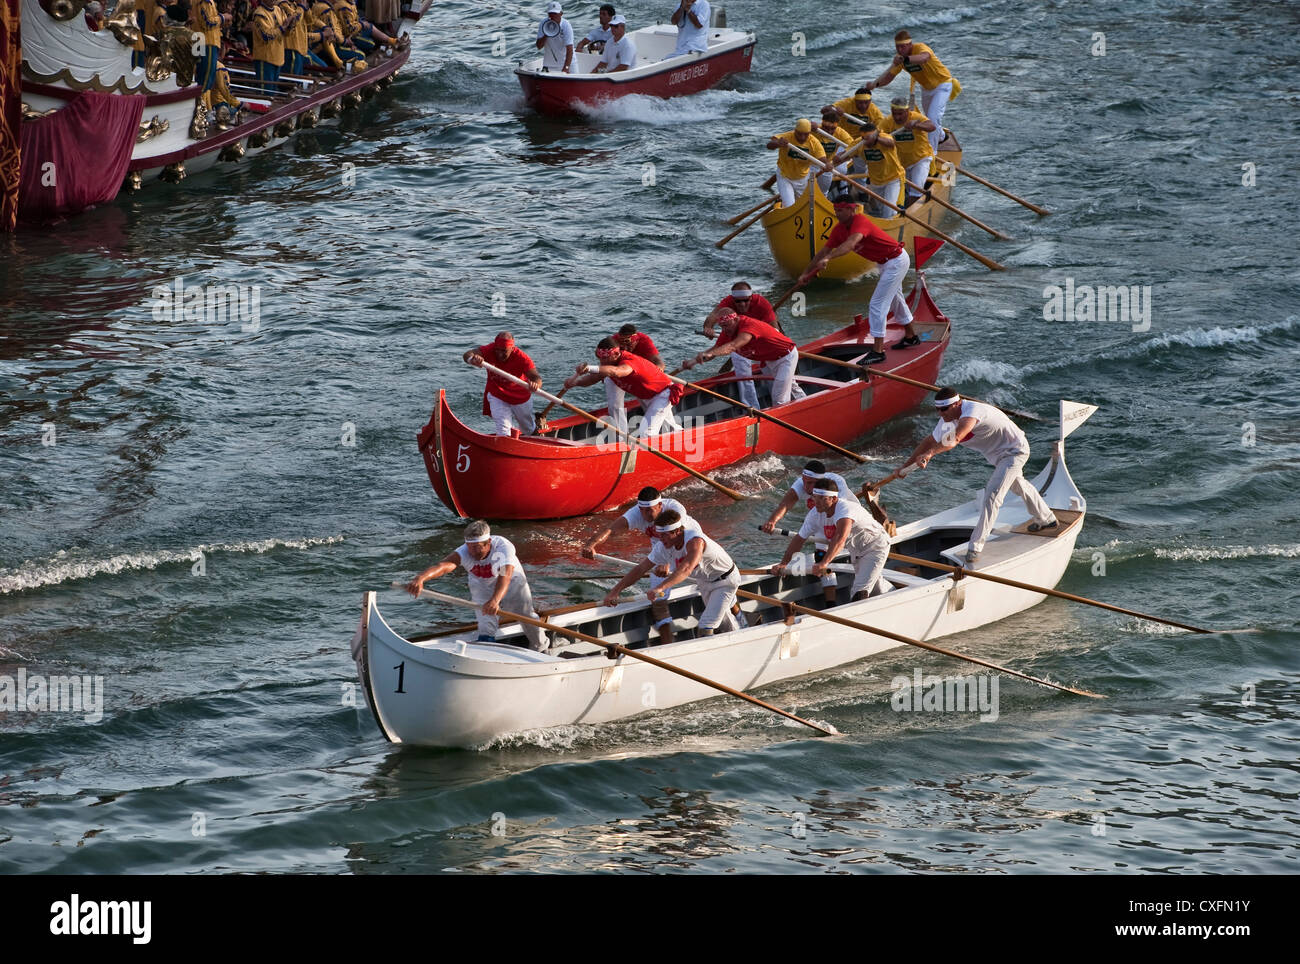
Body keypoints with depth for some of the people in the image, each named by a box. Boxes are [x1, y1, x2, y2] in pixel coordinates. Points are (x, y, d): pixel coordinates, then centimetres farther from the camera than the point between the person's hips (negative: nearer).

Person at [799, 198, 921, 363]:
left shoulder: (860, 222, -31)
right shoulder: (839, 229, -4)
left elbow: (851, 243, -50)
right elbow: (824, 250, -2)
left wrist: (827, 258, -62)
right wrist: (806, 274, -7)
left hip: (896, 261, -10)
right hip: (886, 262, 10)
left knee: (877, 304, -13)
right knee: (895, 300, 28)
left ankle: (878, 351, -12)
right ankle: (911, 336, 48)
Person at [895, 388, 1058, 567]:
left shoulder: (972, 411, -38)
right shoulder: (948, 420, -9)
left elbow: (955, 438, -55)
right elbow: (930, 441, 3)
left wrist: (930, 453, -67)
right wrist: (906, 464, 2)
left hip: (1014, 450, -11)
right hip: (998, 456, 11)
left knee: (992, 496, -22)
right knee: (1018, 486, 32)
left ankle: (975, 547, -23)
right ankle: (1047, 519, 57)